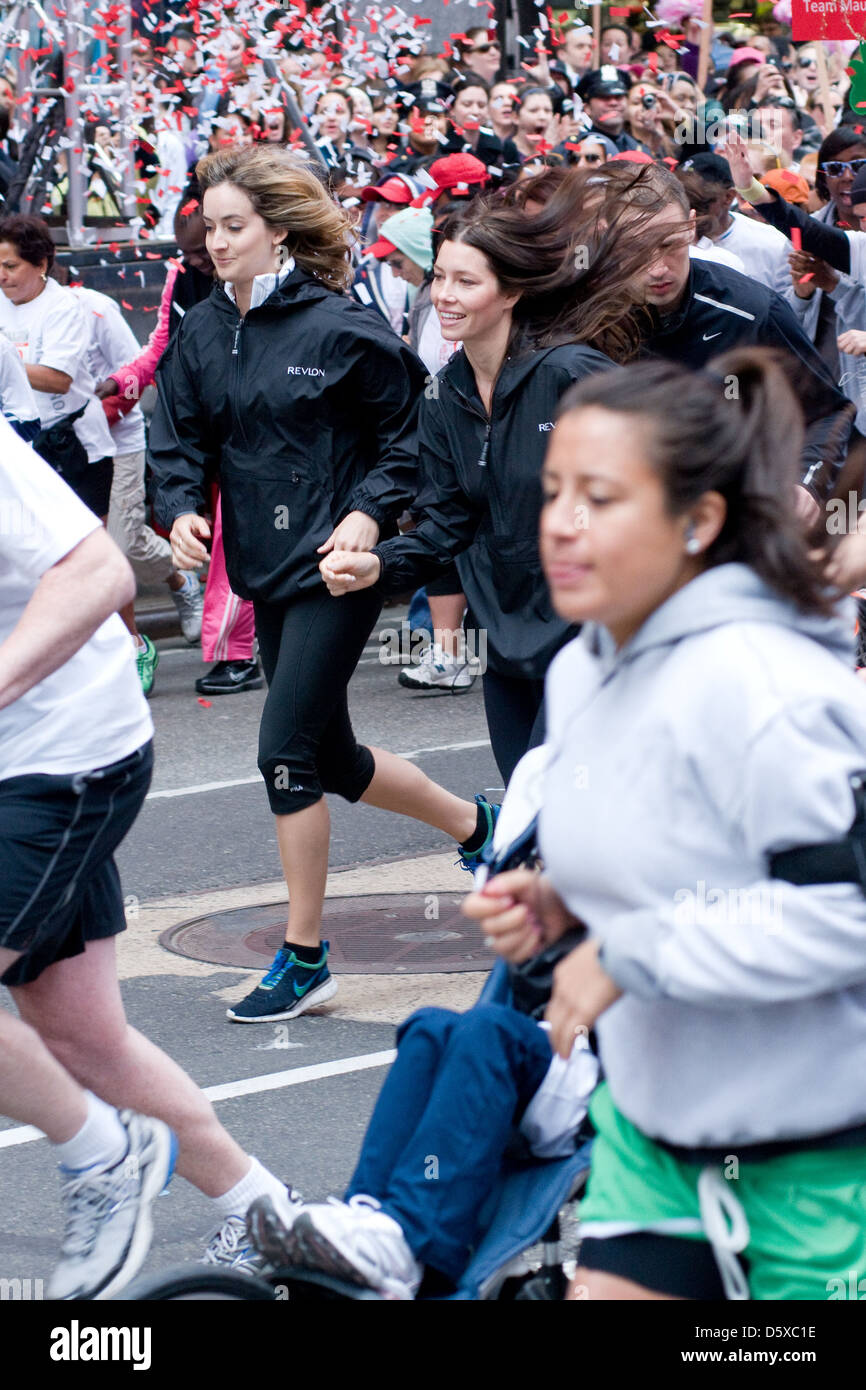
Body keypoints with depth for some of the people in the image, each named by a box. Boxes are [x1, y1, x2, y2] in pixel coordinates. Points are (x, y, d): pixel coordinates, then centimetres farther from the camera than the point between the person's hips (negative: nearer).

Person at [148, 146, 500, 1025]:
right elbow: (178, 440, 8)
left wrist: (369, 512, -18)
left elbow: (410, 429, -6)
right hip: (267, 570, 7)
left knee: (286, 749, -12)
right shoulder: (200, 334, 5)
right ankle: (476, 825, 40)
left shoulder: (338, 327, -12)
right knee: (332, 761, 15)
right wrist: (181, 508, -11)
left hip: (335, 564, -7)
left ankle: (304, 959, -2)